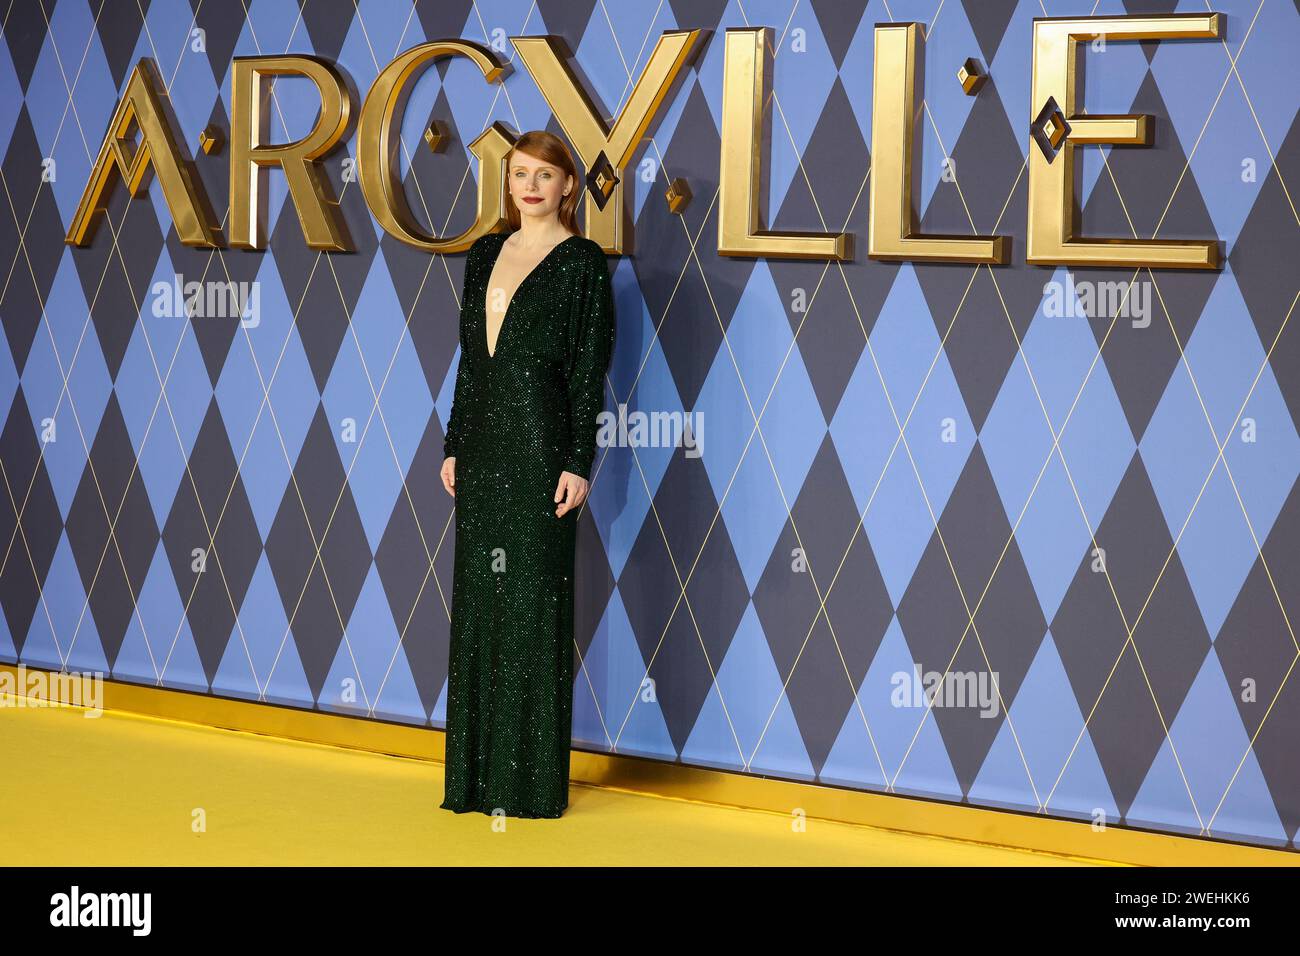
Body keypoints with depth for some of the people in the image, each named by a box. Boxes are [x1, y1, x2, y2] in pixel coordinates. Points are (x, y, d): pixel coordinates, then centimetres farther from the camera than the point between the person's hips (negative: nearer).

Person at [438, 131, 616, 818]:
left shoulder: (582, 262, -5)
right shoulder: (487, 254, 14)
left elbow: (590, 371, -9)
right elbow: (471, 359, 16)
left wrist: (578, 463, -14)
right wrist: (454, 444, 12)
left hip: (541, 441, -7)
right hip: (483, 442, 7)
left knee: (532, 605, -4)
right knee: (478, 604, 8)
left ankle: (534, 780, 2)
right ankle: (478, 772, 15)